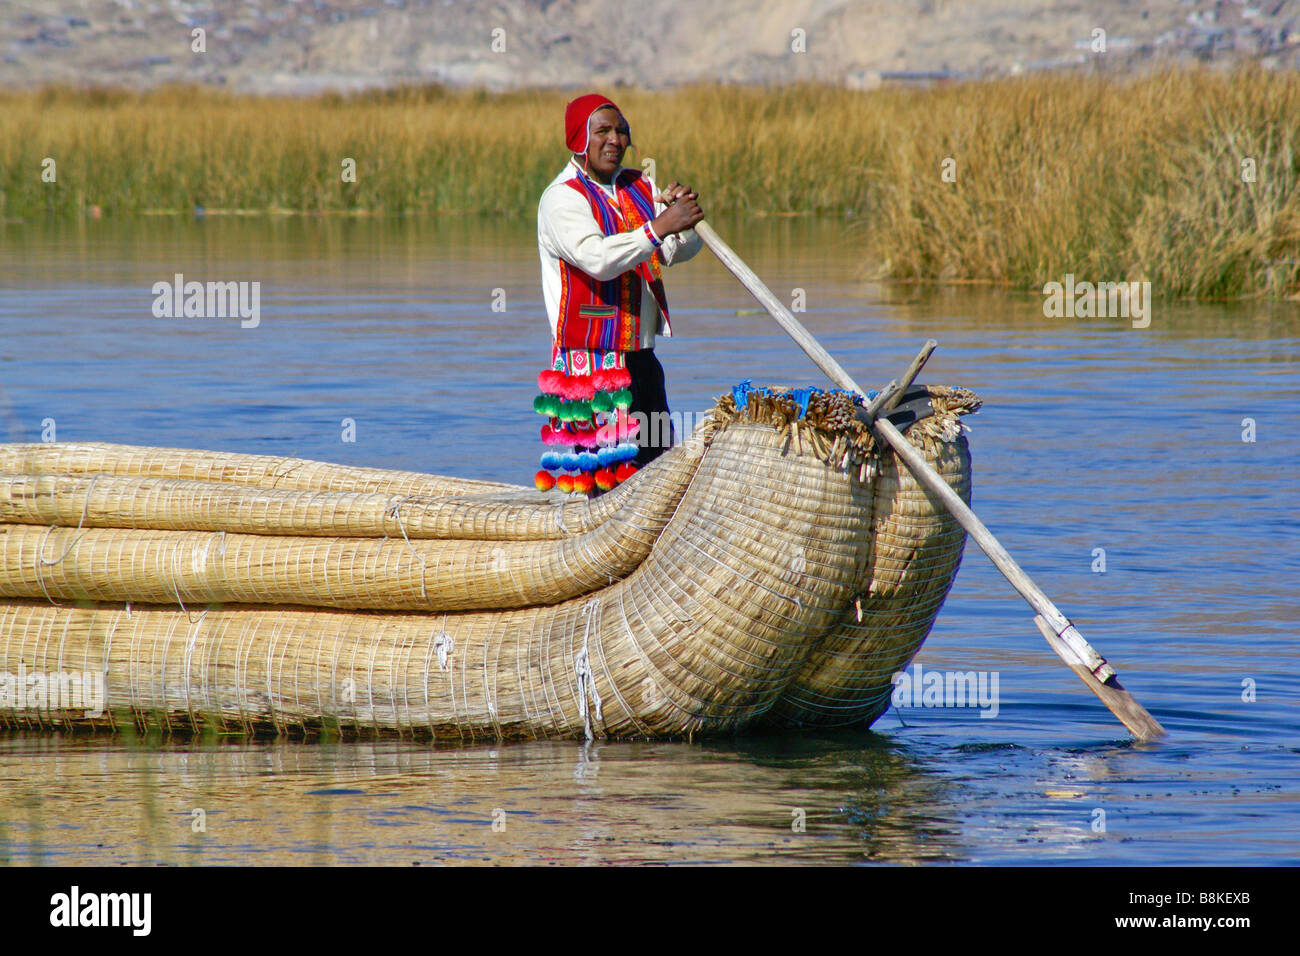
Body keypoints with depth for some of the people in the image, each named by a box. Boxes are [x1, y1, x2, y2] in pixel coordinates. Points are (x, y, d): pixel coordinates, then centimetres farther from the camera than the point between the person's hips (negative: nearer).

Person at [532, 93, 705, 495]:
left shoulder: (641, 188, 13)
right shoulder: (561, 199, -10)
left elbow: (681, 250, 3)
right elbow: (597, 258, -27)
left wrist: (684, 215, -18)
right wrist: (659, 227, -33)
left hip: (641, 360, 7)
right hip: (589, 366, -7)